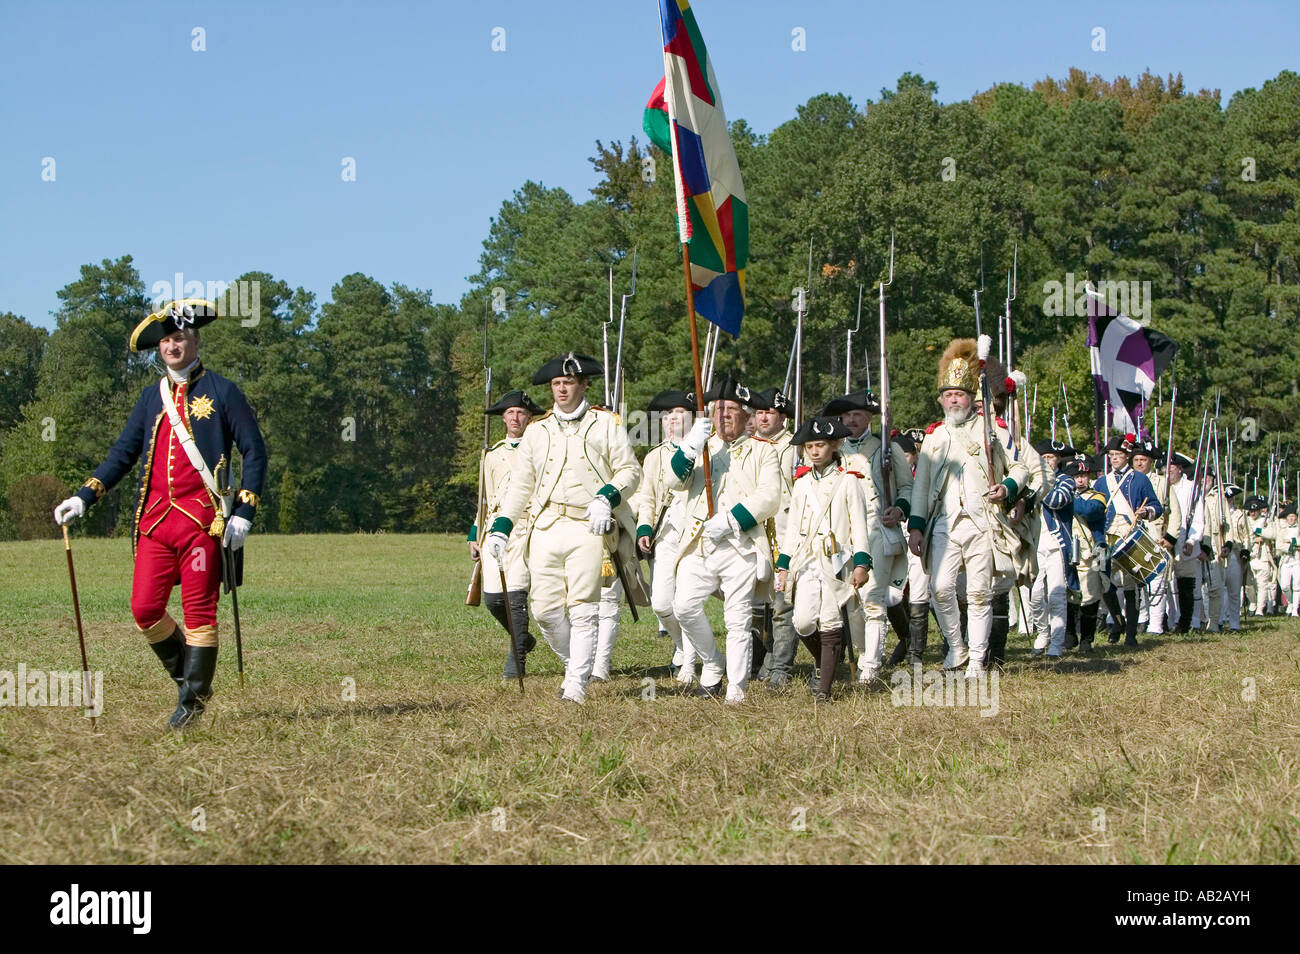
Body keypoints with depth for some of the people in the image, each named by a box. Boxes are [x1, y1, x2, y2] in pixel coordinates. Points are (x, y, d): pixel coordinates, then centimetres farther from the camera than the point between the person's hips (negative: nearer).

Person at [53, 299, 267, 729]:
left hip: (202, 520, -5)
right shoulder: (152, 397, 15)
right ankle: (188, 675, 23)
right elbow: (124, 452, 16)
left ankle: (193, 700, 8)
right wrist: (85, 496, 4)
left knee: (199, 612, -3)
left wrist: (244, 512, -8)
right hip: (155, 518, 5)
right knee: (144, 609, 0)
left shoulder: (222, 392, 1)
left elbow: (254, 451, 1)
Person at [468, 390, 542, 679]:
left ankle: (516, 658, -5)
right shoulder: (493, 455, 19)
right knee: (493, 596, -2)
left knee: (515, 594, -14)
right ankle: (523, 639, 24)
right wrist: (474, 537, 16)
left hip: (527, 529, -4)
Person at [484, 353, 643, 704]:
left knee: (583, 608, -10)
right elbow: (521, 484, 20)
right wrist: (501, 527, 10)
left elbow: (630, 470, 3)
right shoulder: (536, 431, 18)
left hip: (588, 529, -4)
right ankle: (573, 664, 21)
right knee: (545, 609, -3)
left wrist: (607, 497, -15)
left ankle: (577, 684, -6)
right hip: (546, 527, 4)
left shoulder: (606, 424, 8)